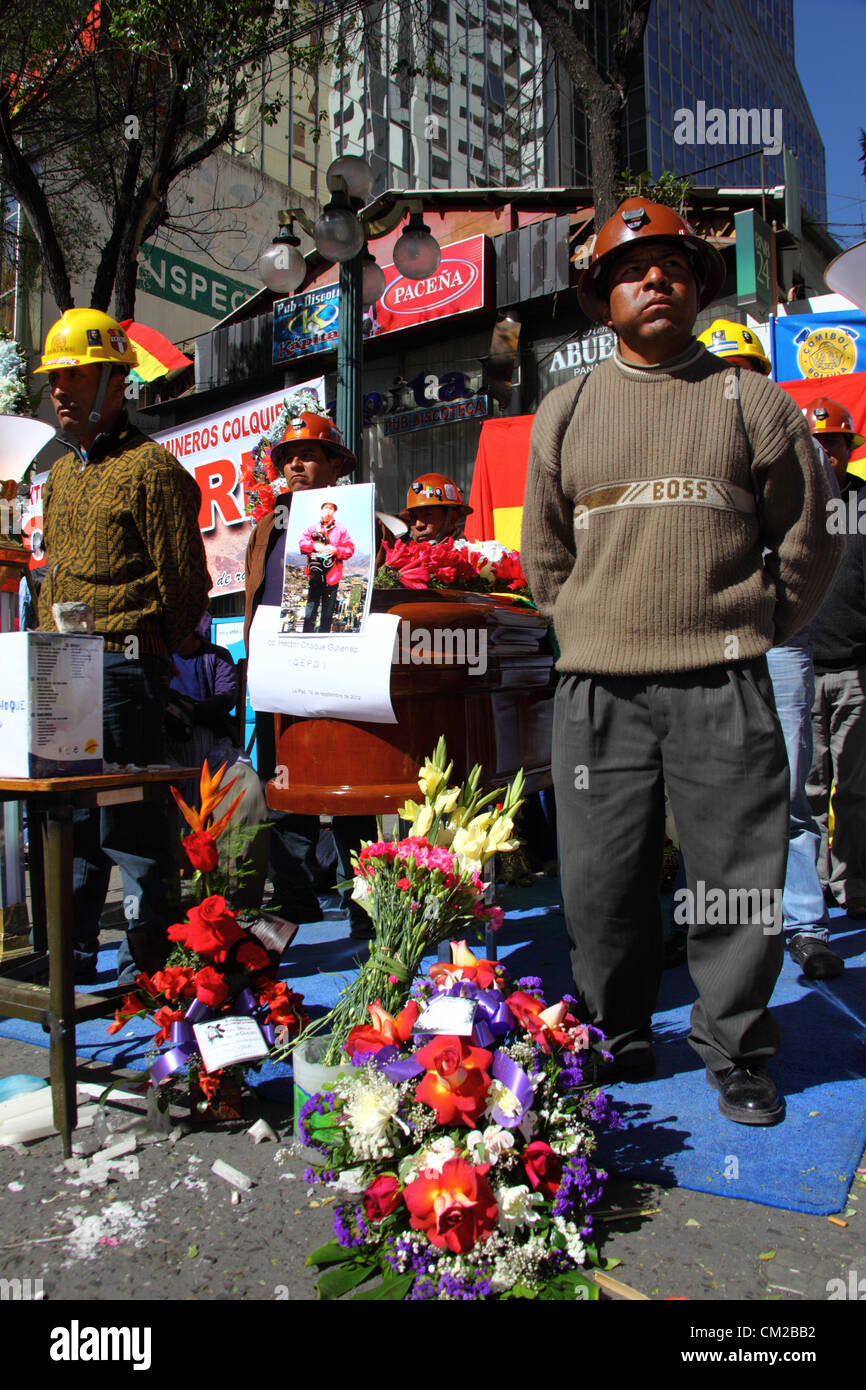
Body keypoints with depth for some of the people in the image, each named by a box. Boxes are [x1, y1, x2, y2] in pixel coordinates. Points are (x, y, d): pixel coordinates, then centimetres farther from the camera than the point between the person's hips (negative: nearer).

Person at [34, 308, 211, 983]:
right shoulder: (62, 473, 21)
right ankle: (71, 948, 26)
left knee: (130, 815, -4)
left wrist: (144, 649, -8)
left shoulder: (152, 468, -5)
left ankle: (148, 959, 9)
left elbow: (182, 581, -8)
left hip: (125, 665, -8)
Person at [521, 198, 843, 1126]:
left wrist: (746, 631, 7)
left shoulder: (752, 401, 9)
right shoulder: (565, 412, 14)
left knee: (740, 882, 4)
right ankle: (615, 1048, 27)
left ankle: (734, 1054, 26)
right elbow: (543, 553, 18)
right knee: (601, 883, 6)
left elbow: (807, 540, 12)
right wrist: (594, 633, 10)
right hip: (598, 692, 2)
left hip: (724, 691, -1)